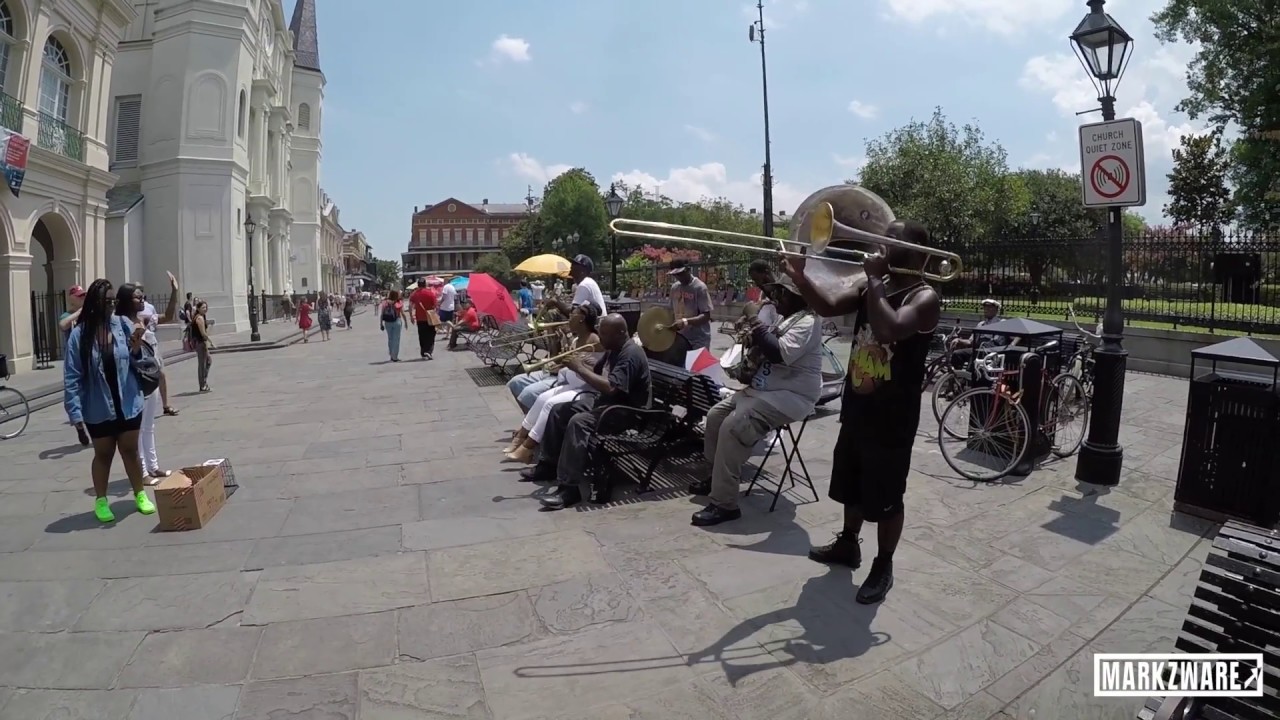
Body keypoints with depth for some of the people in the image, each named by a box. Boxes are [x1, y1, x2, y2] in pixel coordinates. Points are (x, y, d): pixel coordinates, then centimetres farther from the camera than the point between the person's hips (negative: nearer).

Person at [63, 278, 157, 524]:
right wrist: (75, 411, -14)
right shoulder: (79, 334, -11)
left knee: (130, 451, 14)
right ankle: (101, 501, 29)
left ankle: (140, 495, 28)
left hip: (128, 404, 1)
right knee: (103, 454, 13)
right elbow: (72, 376, -10)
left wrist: (137, 349, -20)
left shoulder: (123, 325, -6)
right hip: (98, 409, -1)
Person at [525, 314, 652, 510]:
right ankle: (549, 465, 19)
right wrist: (578, 364, -4)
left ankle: (570, 487, -33)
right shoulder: (613, 350, 10)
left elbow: (610, 387, -33)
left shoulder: (630, 355, -22)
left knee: (578, 422, -33)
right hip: (604, 401, 11)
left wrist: (580, 369, -25)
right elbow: (596, 372, 18)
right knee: (559, 411, 9)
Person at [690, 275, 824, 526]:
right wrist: (753, 338, 1)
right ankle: (719, 476, 22)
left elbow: (781, 354, -28)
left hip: (790, 396, -11)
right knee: (716, 414, 7)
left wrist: (758, 326, -19)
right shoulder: (786, 319, 17)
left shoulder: (807, 322, -15)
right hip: (765, 389, 11)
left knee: (732, 427, -25)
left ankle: (724, 504, -19)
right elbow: (768, 351, 21)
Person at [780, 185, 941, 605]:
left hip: (892, 419, -7)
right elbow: (829, 306, -5)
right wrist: (800, 278, -20)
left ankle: (883, 567, 25)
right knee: (851, 487, 22)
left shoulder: (925, 298, -15)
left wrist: (875, 280, -24)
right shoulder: (868, 284, 5)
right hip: (855, 409, 7)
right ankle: (848, 544, 42)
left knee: (886, 499, 7)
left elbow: (890, 329, -34)